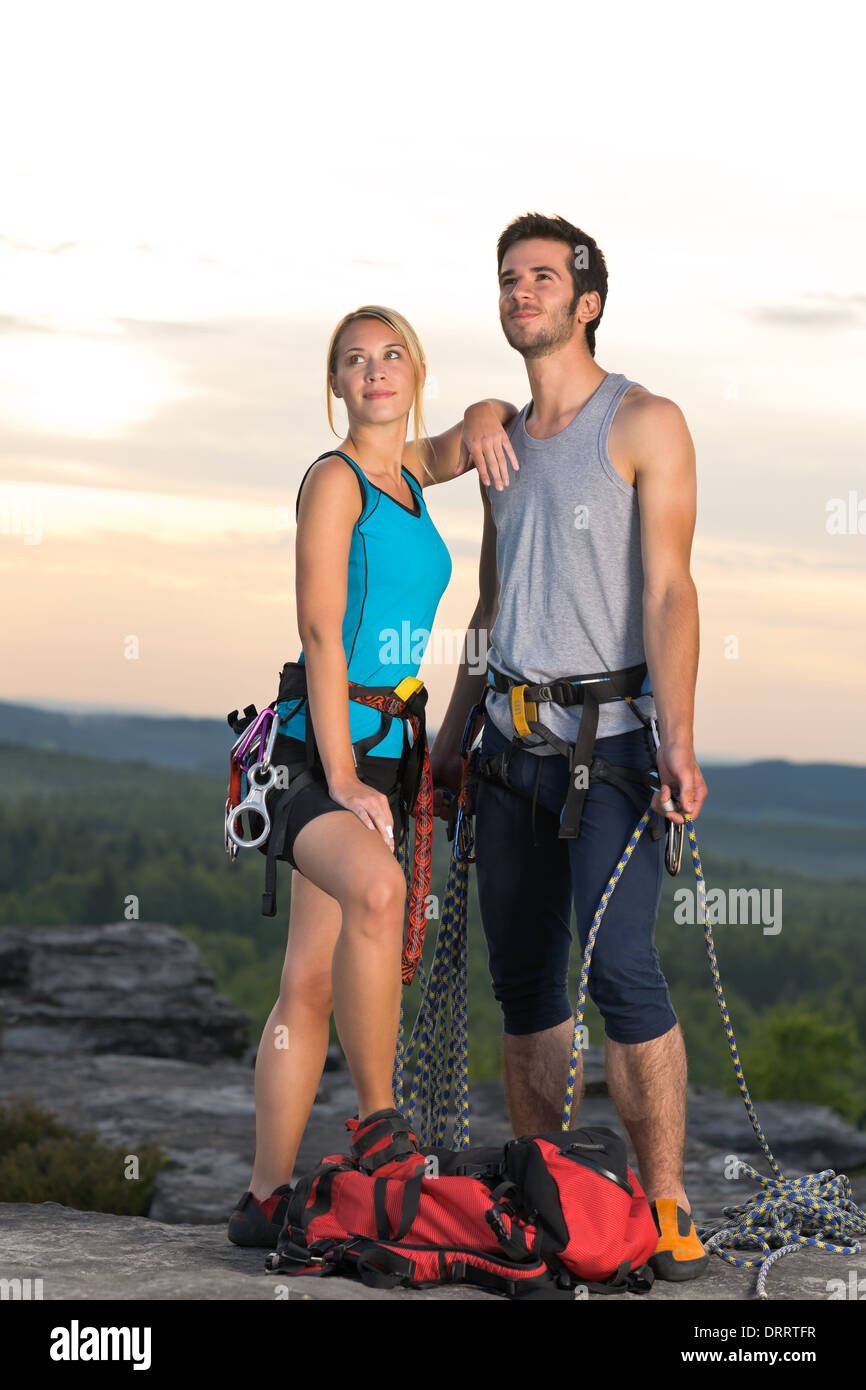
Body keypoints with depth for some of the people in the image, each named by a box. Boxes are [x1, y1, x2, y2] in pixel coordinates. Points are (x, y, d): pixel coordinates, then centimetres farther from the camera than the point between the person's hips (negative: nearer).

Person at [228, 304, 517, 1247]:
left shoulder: (408, 472, 17)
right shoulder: (334, 478, -4)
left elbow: (492, 419, 36)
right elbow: (320, 632, -12)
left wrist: (483, 426, 10)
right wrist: (342, 778, -18)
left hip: (378, 750, 8)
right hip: (322, 748, -7)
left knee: (314, 982, 4)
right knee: (375, 887, -35)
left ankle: (267, 1198, 5)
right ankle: (377, 1120, -25)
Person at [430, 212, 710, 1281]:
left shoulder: (645, 423, -4)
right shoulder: (501, 442, 15)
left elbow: (668, 590, -12)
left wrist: (678, 740, -21)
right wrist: (452, 735, 19)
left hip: (612, 741, -6)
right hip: (515, 743, 7)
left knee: (620, 965, -17)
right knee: (522, 976, 7)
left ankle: (662, 1211, -10)